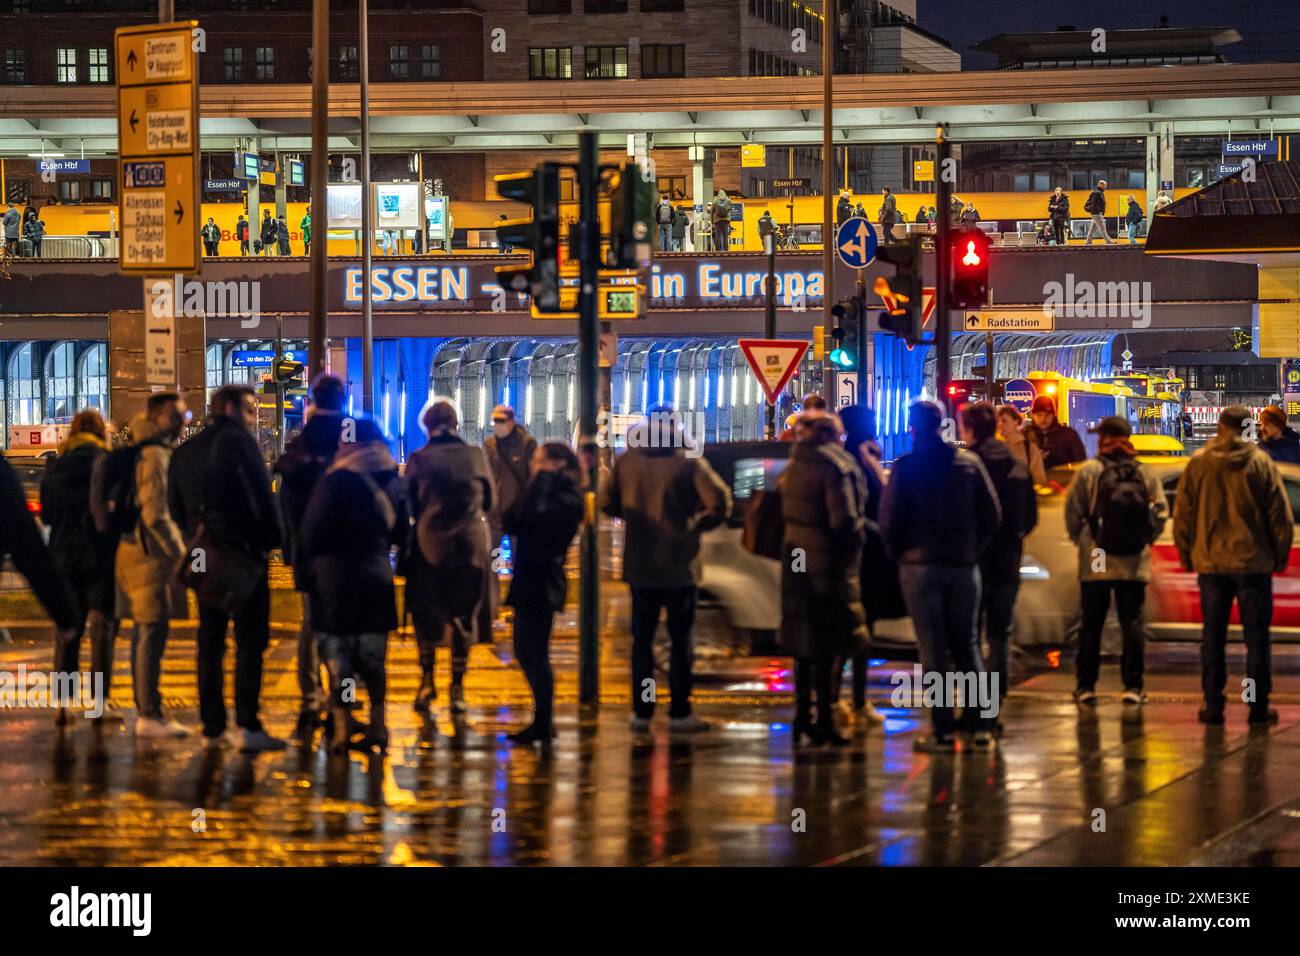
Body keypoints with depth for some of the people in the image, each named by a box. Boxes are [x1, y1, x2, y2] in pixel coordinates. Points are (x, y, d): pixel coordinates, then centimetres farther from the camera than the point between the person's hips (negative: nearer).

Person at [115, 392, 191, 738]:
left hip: (133, 551, 11)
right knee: (152, 633, -11)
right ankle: (150, 715, -13)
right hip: (152, 554, -11)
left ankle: (145, 712, 19)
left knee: (145, 633, 14)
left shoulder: (141, 454, 18)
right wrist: (180, 553, -16)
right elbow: (155, 513, -21)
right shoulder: (155, 456, -14)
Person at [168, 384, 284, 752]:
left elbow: (176, 508, 14)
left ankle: (213, 727, 10)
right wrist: (272, 540, -1)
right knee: (250, 640, -5)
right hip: (242, 553, -7)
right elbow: (261, 497, -12)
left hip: (204, 555, 7)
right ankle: (246, 726, -11)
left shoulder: (184, 452, 13)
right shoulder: (239, 443, -8)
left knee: (210, 642, 10)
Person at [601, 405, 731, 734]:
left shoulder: (627, 461, -1)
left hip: (639, 566, 3)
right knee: (680, 639, 6)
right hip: (679, 567, -3)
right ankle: (679, 713, 7)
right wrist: (698, 524, -2)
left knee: (642, 638, 11)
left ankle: (641, 712, 10)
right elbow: (720, 502, -18)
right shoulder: (688, 463, -12)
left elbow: (607, 502, 7)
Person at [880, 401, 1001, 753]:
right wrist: (975, 549, 12)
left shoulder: (906, 466, -7)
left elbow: (889, 519, -9)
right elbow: (992, 515, 2)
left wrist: (899, 552, 7)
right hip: (964, 565, 3)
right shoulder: (969, 462, 2)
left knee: (933, 651, 0)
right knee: (968, 647, 11)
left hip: (920, 565, -3)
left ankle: (943, 731, -3)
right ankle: (981, 727, 7)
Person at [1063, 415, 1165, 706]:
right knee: (1133, 623, 7)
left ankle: (1086, 685, 9)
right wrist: (1145, 541, 13)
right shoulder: (1146, 474, 2)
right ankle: (1133, 685, 3)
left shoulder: (1089, 471, -6)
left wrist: (1080, 539, 10)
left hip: (1096, 562, -2)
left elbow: (1073, 511, -6)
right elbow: (1161, 511, 2)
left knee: (1090, 624, 7)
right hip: (1135, 563, 2)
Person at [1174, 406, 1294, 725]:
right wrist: (1280, 555, 10)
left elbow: (1182, 513, 3)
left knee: (1213, 636, 8)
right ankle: (1258, 706, 4)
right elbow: (1280, 514, -2)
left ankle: (1213, 704, 7)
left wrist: (1186, 554, 14)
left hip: (1211, 563, 1)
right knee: (1256, 636, 5)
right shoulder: (1261, 463, -4)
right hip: (1254, 563, -1)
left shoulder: (1199, 463, -1)